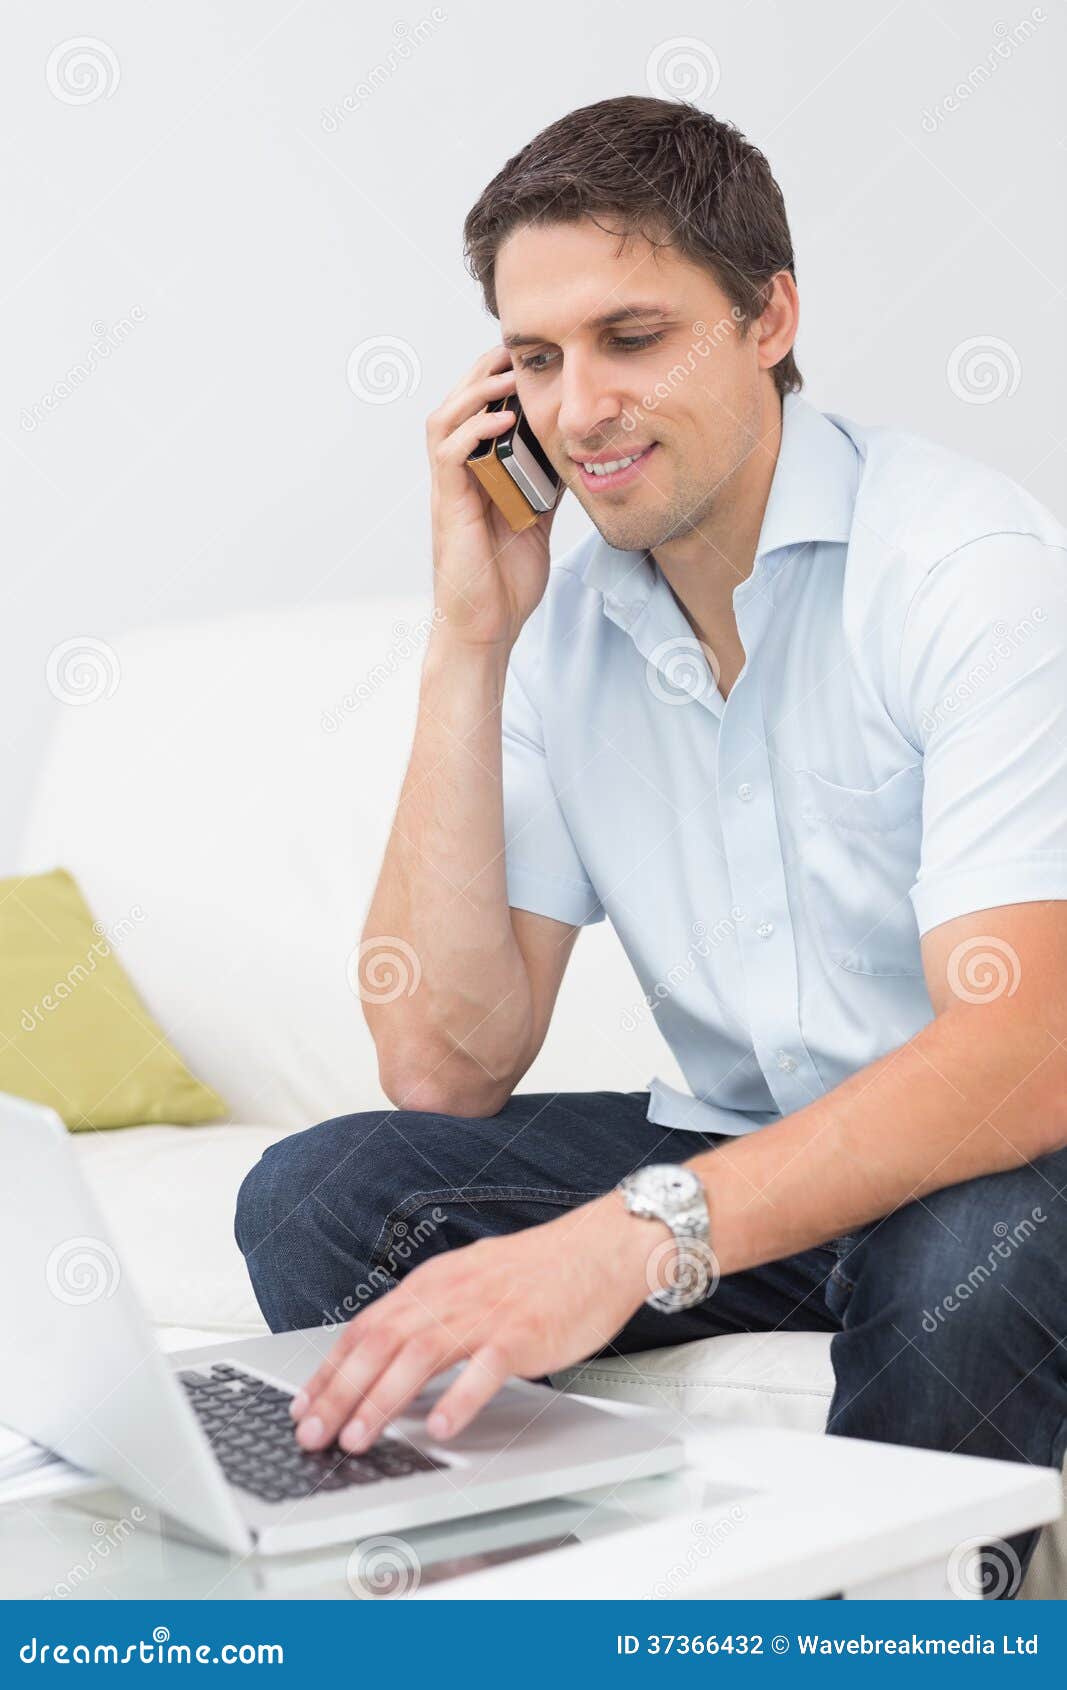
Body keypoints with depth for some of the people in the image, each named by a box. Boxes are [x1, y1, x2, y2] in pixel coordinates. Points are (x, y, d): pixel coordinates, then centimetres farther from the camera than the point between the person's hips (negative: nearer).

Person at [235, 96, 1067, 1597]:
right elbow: (446, 1068, -7)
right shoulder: (559, 627, 0)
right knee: (318, 1195, -14)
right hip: (733, 1156, 5)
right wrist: (469, 642, -12)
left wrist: (632, 1237, -46)